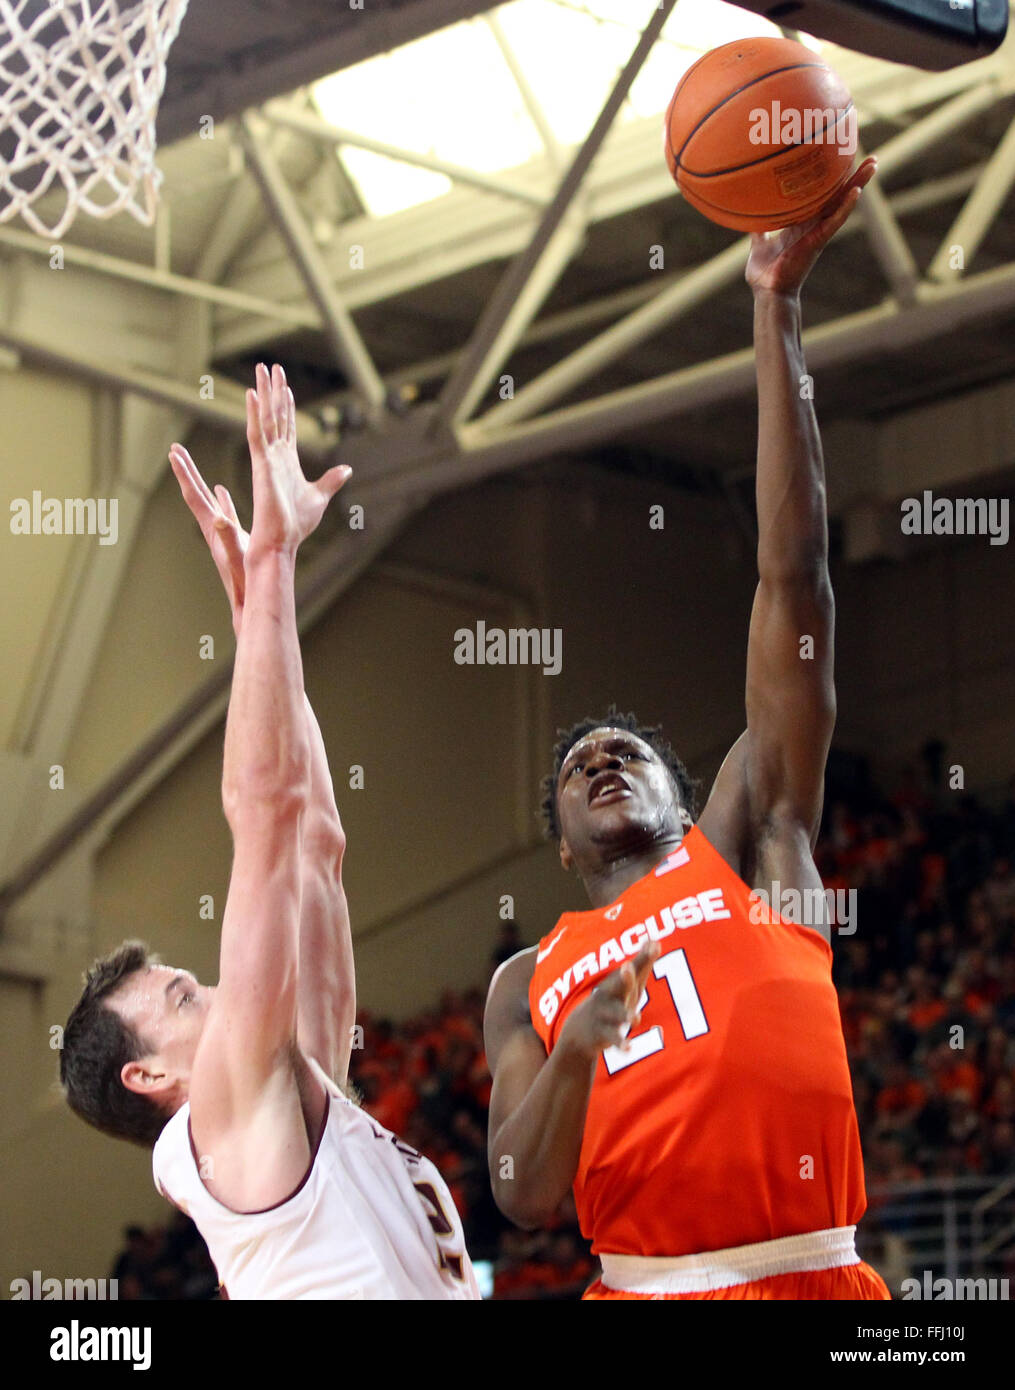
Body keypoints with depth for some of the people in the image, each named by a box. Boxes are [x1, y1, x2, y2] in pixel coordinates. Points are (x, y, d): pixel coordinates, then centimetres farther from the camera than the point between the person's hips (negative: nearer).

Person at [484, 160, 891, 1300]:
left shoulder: (749, 844, 12)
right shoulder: (529, 983, 19)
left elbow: (792, 577, 5)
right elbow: (522, 1197, 7)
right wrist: (572, 1054, -13)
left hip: (815, 1277, -2)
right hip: (646, 1286, 2)